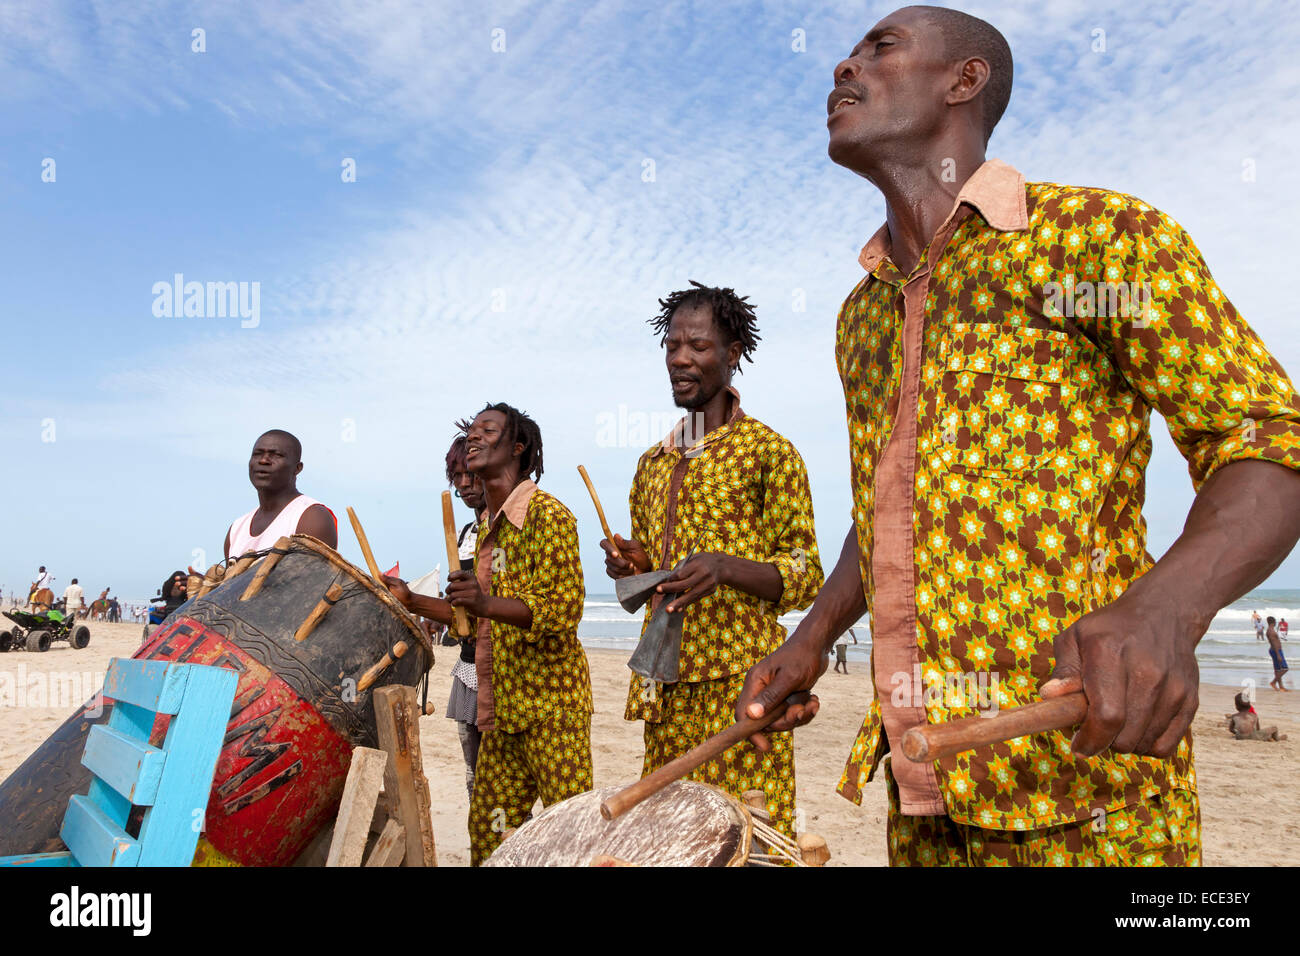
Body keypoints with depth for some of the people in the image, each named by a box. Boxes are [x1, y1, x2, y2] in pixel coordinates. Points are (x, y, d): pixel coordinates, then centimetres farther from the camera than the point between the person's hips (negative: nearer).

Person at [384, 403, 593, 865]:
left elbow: (564, 608, -21)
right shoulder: (488, 526, 18)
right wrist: (411, 601, 14)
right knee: (487, 829, 12)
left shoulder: (547, 512, -10)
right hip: (505, 706, 8)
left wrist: (487, 603, -34)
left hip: (551, 700, -8)